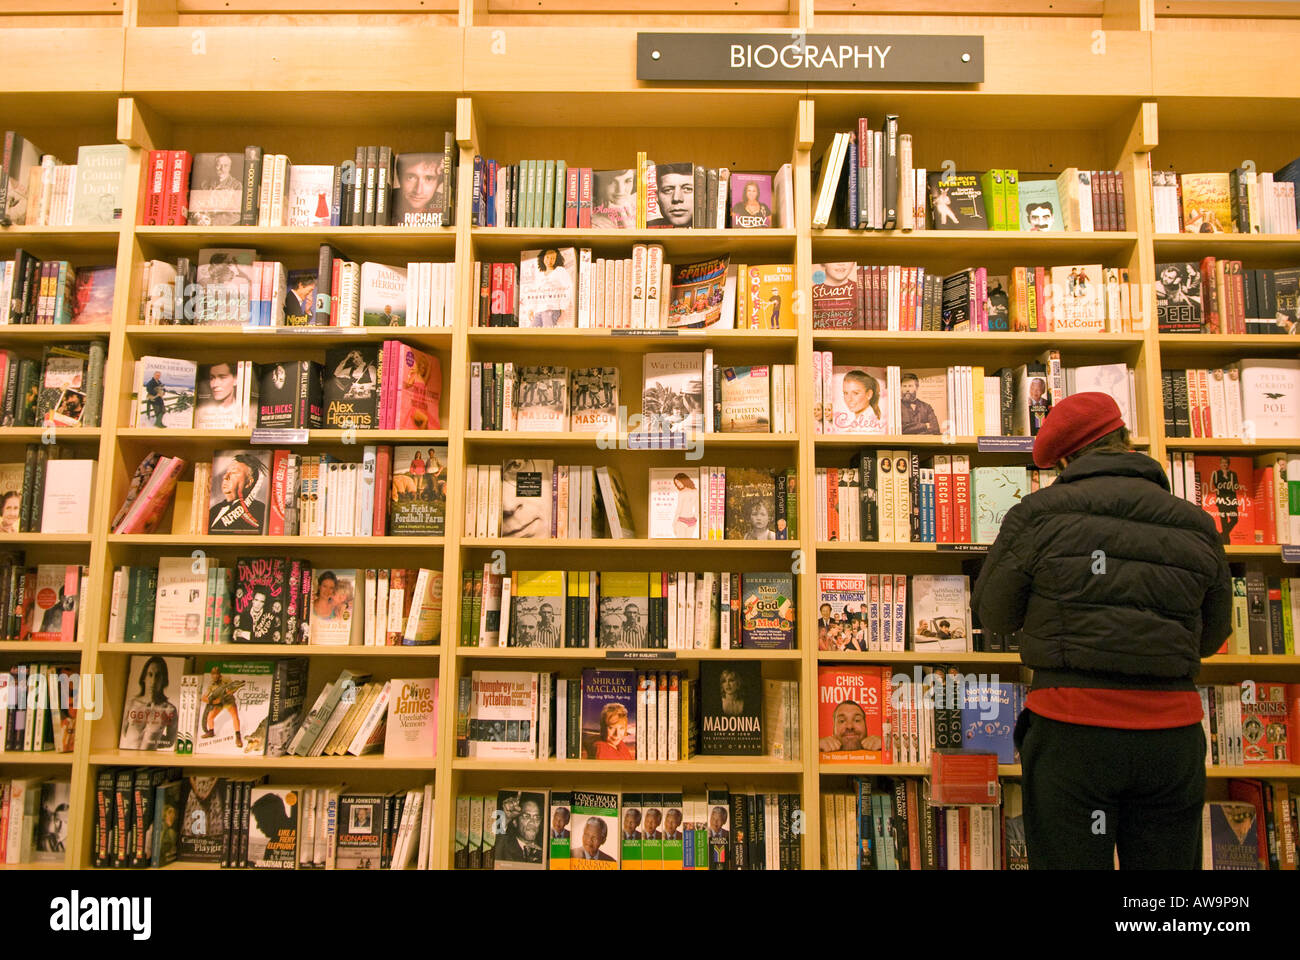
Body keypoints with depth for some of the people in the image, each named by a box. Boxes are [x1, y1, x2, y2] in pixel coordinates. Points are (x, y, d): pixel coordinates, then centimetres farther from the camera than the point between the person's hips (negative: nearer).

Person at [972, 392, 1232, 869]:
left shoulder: (1038, 514, -6)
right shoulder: (1196, 525, 5)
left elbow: (993, 614, 3)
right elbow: (1212, 636, 16)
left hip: (1072, 734, -3)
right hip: (1173, 735, 3)